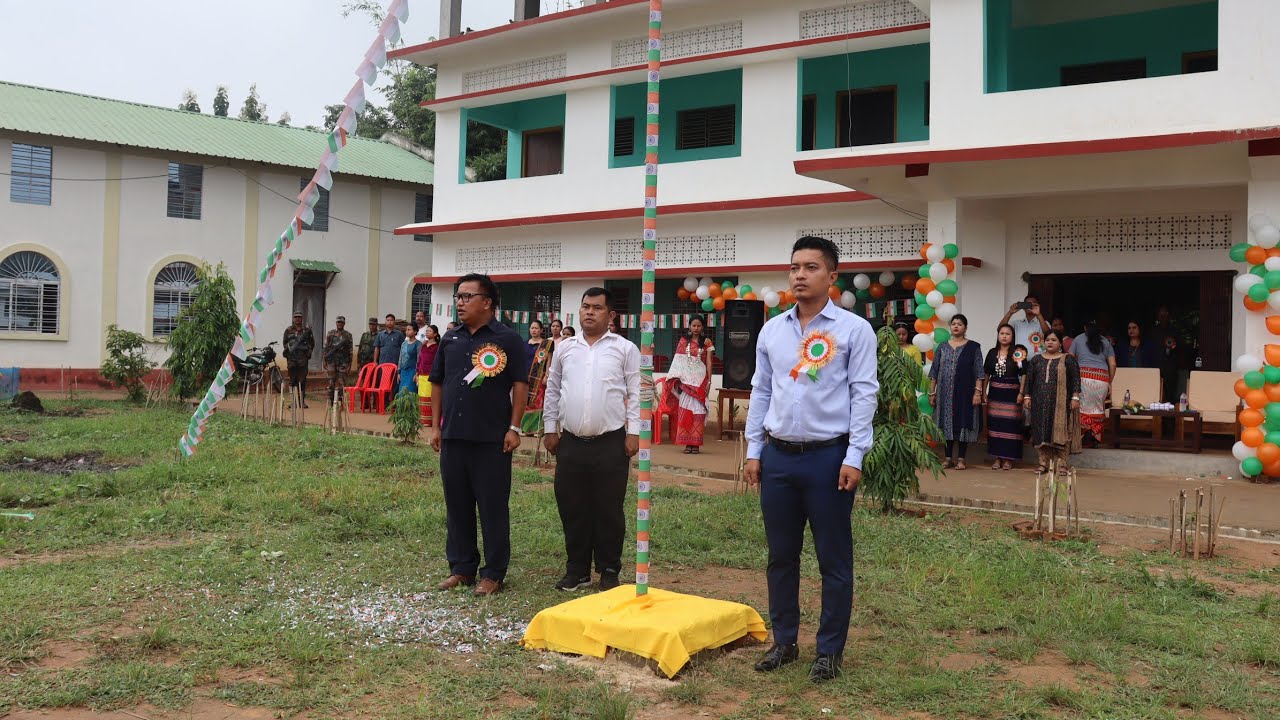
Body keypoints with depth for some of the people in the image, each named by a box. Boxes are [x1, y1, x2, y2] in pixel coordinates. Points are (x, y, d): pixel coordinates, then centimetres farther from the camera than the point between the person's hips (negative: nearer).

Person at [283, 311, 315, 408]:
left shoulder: (307, 330, 9)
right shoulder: (288, 330, 9)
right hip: (291, 357, 1)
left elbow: (312, 343, 14)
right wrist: (288, 348, -7)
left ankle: (302, 401, 0)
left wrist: (309, 350, -1)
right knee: (292, 380, 3)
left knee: (302, 380, -3)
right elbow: (284, 342, 12)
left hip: (303, 357, -1)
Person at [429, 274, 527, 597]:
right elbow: (438, 384, 15)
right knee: (457, 506, 12)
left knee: (493, 507, 2)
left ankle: (493, 573, 13)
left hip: (492, 439, -5)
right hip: (453, 436, 5)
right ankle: (461, 567, 24)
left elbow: (520, 385, -7)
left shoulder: (507, 339, -5)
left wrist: (514, 428, -11)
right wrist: (435, 426, 10)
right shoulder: (451, 339, 10)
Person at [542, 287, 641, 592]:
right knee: (572, 509, 9)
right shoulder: (565, 347, 10)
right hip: (571, 442, 3)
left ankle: (609, 571, 17)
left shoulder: (625, 349, 1)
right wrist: (550, 429, 9)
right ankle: (577, 570, 21)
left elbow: (635, 393, -1)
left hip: (611, 442, -3)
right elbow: (553, 390, 14)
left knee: (609, 510, 5)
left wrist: (633, 432, -7)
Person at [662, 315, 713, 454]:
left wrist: (709, 381, -5)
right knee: (685, 410, -2)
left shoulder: (706, 342, 5)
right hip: (686, 379, 1)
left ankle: (696, 443, -1)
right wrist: (677, 379, -1)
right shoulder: (683, 341, 8)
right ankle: (687, 443, 1)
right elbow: (678, 361, 7)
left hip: (700, 380, -1)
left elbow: (709, 363, 2)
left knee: (698, 411, -3)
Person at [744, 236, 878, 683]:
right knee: (781, 555, 12)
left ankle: (830, 650, 17)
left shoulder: (853, 329, -4)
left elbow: (864, 394, -7)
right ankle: (784, 642, 26)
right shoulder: (772, 330, 9)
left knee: (834, 560, 5)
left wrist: (853, 457, -12)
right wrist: (753, 450, 8)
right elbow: (760, 392, 12)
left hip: (829, 456, -4)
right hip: (778, 455, 4)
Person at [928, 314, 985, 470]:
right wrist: (931, 393, 5)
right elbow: (934, 372, 10)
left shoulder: (973, 347, 2)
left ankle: (961, 459, 7)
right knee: (947, 425, 5)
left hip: (965, 393, -3)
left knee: (963, 423, 0)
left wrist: (978, 392, -11)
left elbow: (979, 372, -3)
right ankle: (949, 458, 13)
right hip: (945, 393, 3)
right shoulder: (942, 347, 10)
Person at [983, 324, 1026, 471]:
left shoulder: (1017, 353, -3)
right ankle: (997, 457, 11)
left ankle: (1008, 458, 6)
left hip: (1011, 393, -3)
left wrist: (1021, 393, -10)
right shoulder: (992, 353, 8)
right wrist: (984, 391, 7)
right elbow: (986, 374, 11)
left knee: (1010, 425, -2)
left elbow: (1023, 374, -5)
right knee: (995, 424, 3)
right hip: (995, 393, 3)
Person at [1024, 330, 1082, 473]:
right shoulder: (1036, 360, 14)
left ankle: (1061, 462, -1)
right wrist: (1027, 396, 7)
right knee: (1041, 430, 2)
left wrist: (1075, 397, -8)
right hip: (1040, 402, 3)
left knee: (1060, 430, -5)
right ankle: (1044, 462, 7)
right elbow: (1029, 379, 14)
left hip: (1061, 402, -3)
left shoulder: (1068, 359, 3)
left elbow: (1075, 379, -1)